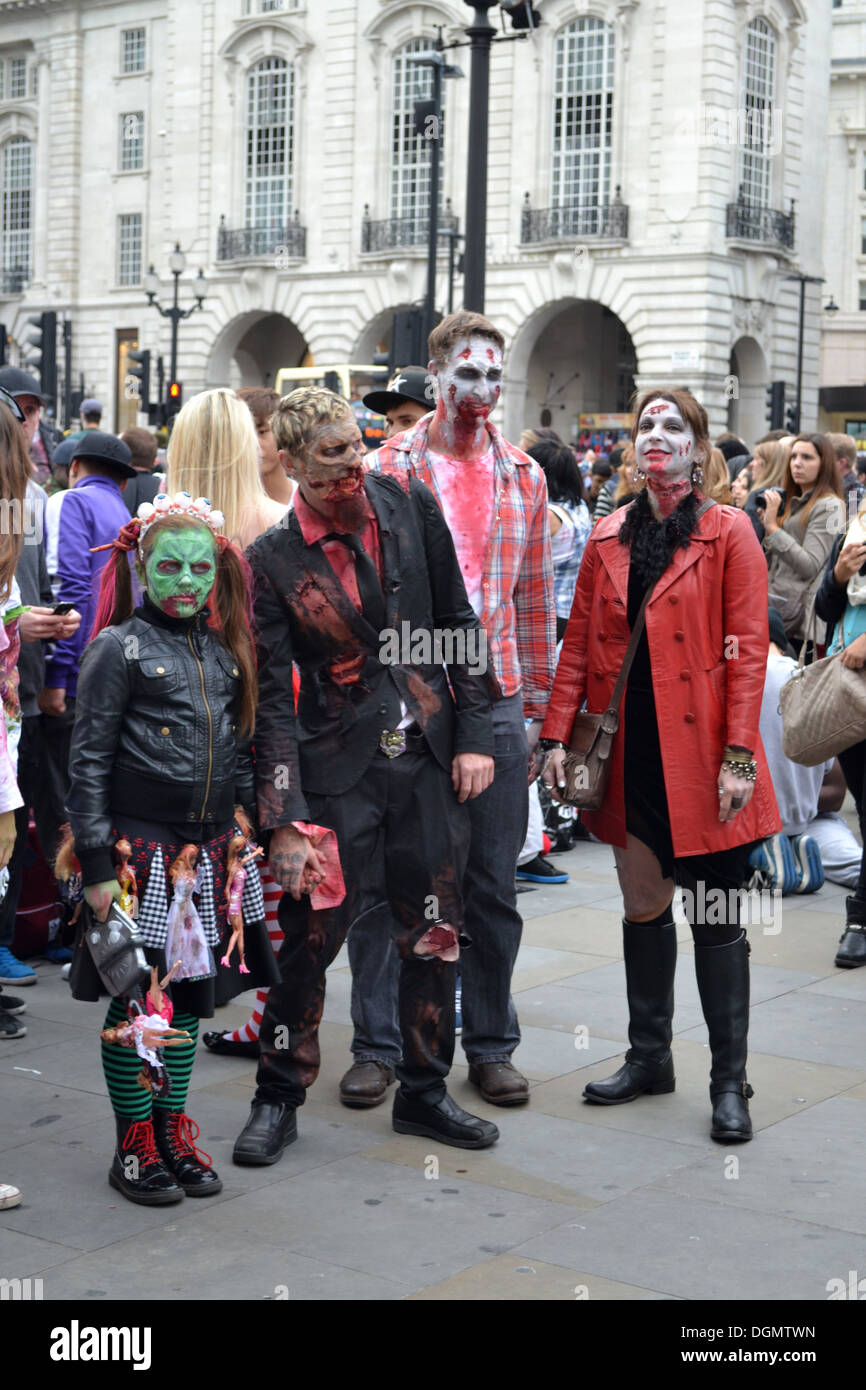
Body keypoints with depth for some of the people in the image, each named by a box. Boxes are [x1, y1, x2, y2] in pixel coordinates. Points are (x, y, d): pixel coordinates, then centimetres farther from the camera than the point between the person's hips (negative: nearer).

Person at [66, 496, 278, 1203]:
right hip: (141, 850, -5)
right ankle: (136, 1145, 16)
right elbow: (89, 763, -7)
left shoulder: (226, 652, 10)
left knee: (189, 993, 12)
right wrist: (97, 864, -11)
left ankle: (175, 1131, 25)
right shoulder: (120, 648, -6)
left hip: (209, 851, 5)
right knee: (135, 999, 3)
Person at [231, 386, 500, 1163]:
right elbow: (273, 698, -7)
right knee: (309, 938, -1)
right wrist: (285, 819, -12)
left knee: (435, 937, 10)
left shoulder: (412, 508, 1)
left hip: (429, 759, 3)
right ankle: (279, 1099, 19)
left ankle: (424, 1092, 27)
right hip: (338, 771, -3)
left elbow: (459, 626, 7)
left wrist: (474, 735, 2)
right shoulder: (272, 560, -7)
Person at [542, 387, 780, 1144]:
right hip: (629, 751, 4)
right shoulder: (608, 539, 10)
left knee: (717, 916, 2)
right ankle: (649, 1056, 28)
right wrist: (558, 735, 2)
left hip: (700, 754, -4)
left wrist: (739, 754, -14)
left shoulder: (729, 532, -3)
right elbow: (580, 644, 10)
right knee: (643, 905, 13)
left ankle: (730, 1082, 12)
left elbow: (748, 648, -8)